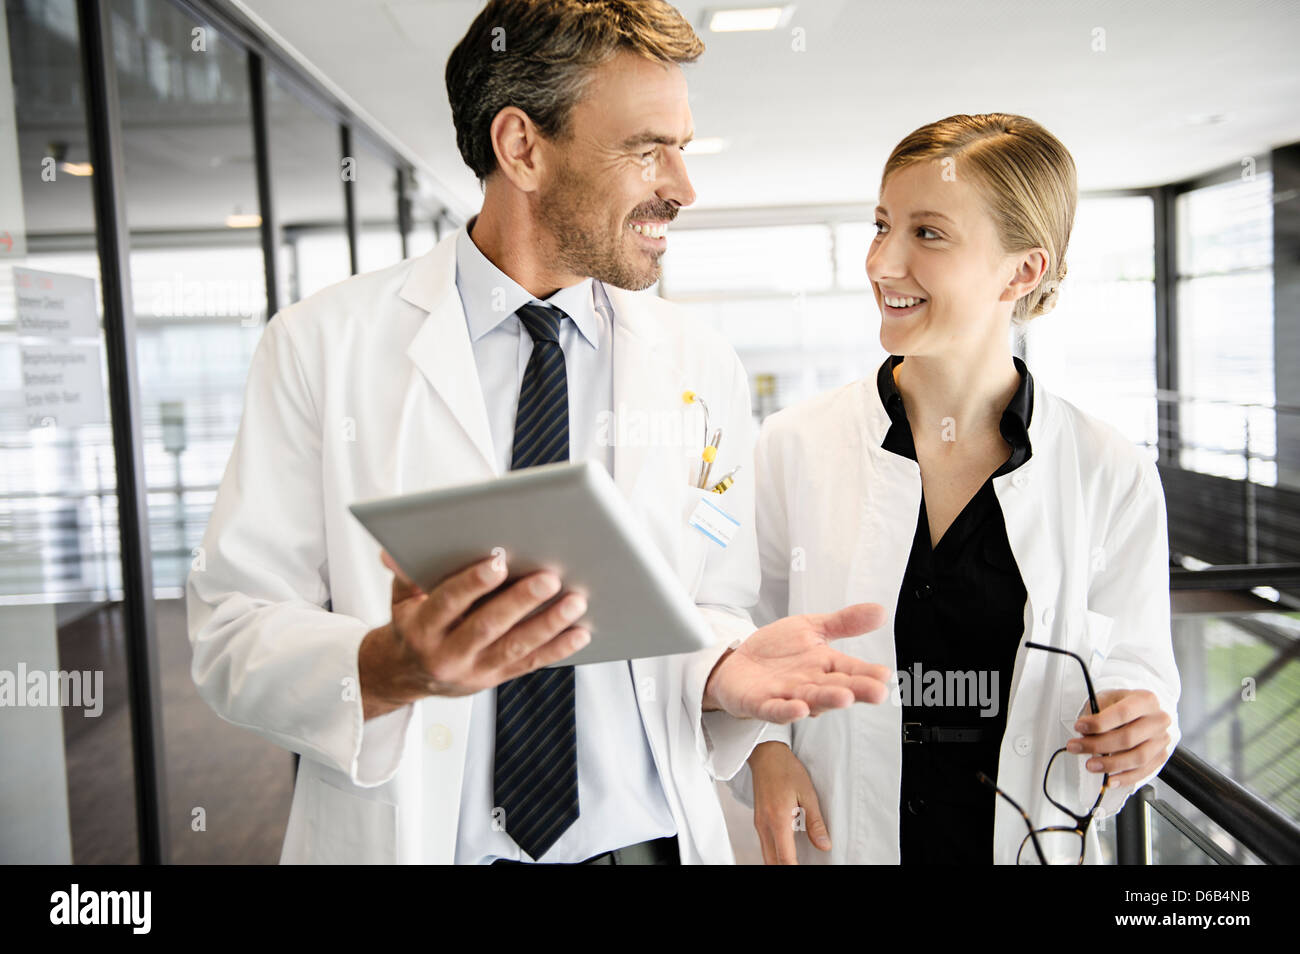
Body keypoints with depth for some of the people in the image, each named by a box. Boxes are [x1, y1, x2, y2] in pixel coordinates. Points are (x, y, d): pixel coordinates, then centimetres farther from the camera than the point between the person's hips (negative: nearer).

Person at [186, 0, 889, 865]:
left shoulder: (706, 371, 1)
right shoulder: (321, 345, -7)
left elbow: (713, 608, 3)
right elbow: (233, 632, -10)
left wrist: (723, 669, -18)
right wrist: (391, 667, -28)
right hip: (405, 839, -2)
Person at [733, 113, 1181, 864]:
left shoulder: (1113, 476, -9)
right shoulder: (794, 448, -9)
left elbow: (1135, 661, 0)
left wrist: (1139, 731, -19)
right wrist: (765, 751, -17)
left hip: (1030, 839, 1)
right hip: (841, 840, 0)